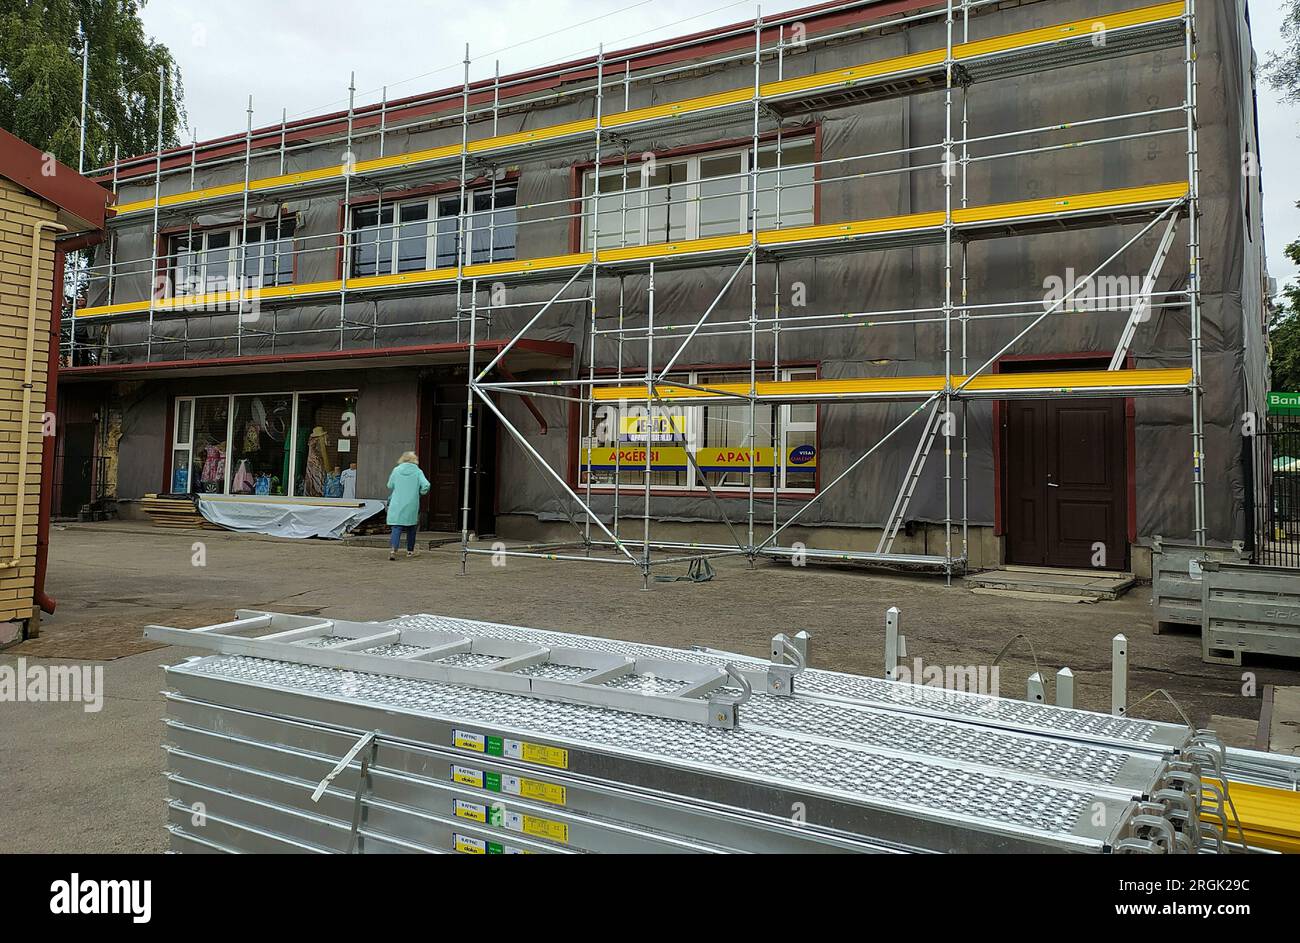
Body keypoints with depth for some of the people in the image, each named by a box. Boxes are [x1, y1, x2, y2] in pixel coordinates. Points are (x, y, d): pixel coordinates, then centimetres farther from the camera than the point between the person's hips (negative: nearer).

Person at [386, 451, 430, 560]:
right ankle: (410, 550, 26)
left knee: (396, 528, -1)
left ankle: (393, 549, -21)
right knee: (411, 527, 17)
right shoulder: (417, 471, -3)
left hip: (397, 505, 0)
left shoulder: (396, 470, 1)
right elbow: (426, 485, -13)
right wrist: (420, 492, 7)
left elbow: (390, 486, 6)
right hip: (411, 505, 0)